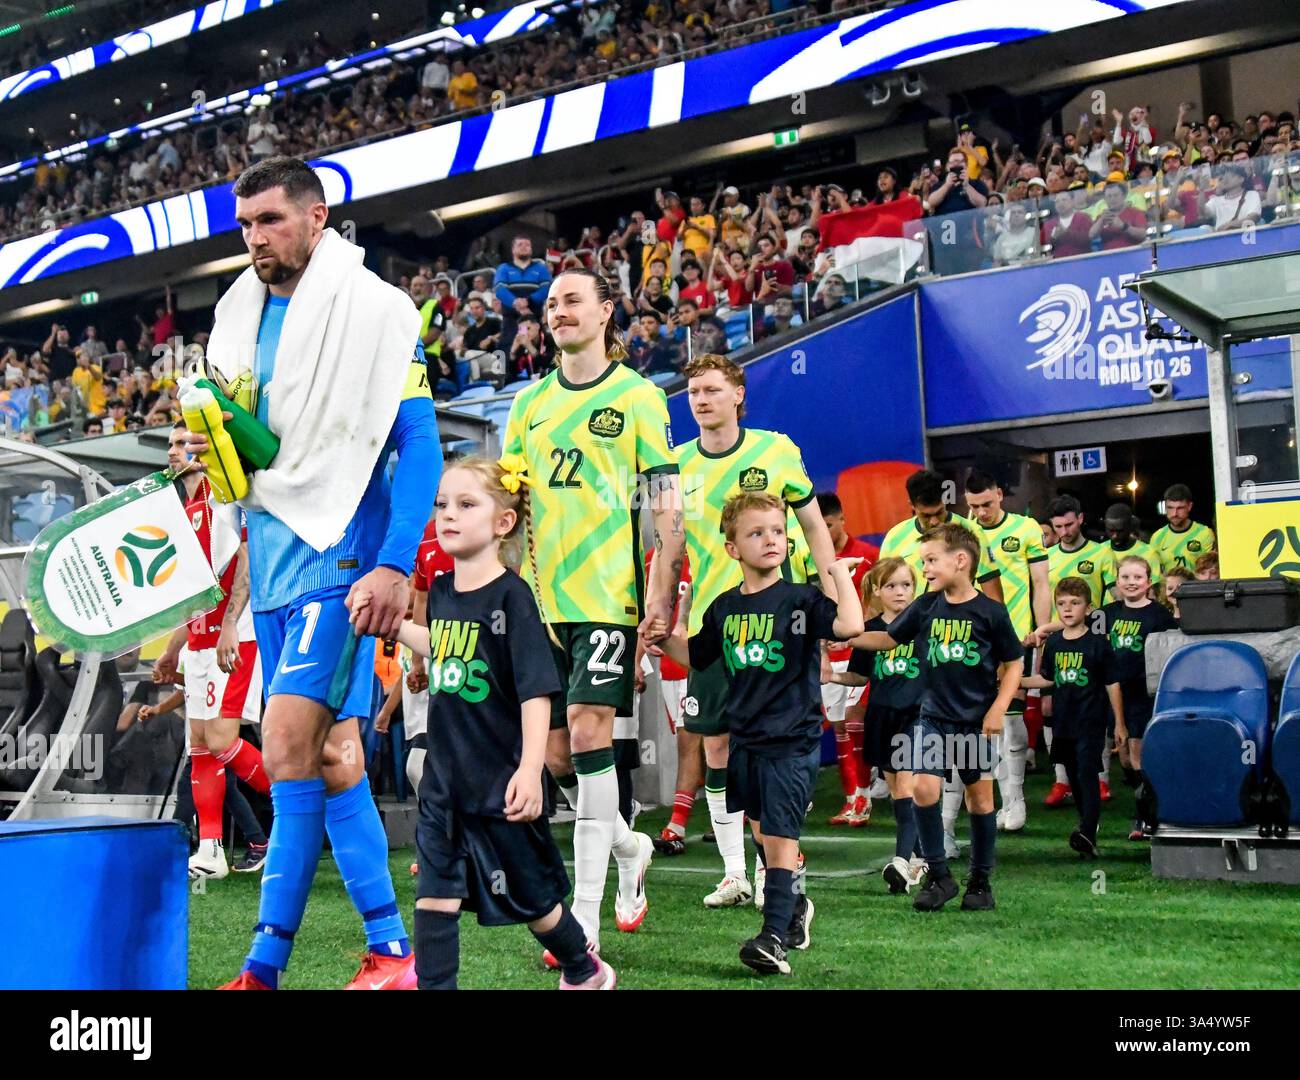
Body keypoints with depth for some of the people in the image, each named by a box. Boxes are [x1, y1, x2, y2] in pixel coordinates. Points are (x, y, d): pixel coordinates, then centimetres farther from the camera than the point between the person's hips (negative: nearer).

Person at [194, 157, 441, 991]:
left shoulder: (375, 308, -7)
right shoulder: (238, 314, 14)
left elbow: (418, 444, -10)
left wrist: (395, 565, -18)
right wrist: (207, 448, 0)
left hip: (340, 555, -7)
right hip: (272, 554, 8)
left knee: (290, 742, -15)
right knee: (329, 753, 8)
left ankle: (267, 962, -6)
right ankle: (391, 946, 16)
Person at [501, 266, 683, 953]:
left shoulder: (637, 395, 1)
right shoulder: (530, 403, 14)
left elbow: (666, 503, -2)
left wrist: (661, 593, -10)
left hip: (609, 594, -5)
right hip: (541, 598, 5)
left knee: (588, 730, -15)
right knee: (554, 754, 7)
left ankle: (586, 912, -9)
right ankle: (629, 846, 33)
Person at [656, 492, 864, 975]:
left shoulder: (800, 599, -10)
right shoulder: (724, 608, 6)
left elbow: (850, 624, -27)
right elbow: (695, 656, 20)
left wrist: (839, 570, -22)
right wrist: (663, 636, 6)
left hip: (792, 740, -6)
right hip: (744, 739, 6)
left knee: (779, 835, -8)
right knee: (761, 831, 17)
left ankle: (774, 936, -6)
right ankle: (794, 902, 39)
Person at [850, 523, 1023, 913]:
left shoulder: (991, 612, -8)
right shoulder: (926, 607, 1)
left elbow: (1014, 663, -1)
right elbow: (888, 639, 12)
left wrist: (998, 708, -9)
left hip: (977, 721, -2)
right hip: (934, 716, 3)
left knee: (980, 799, 6)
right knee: (924, 789, -10)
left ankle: (981, 881, 22)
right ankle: (939, 876, 5)